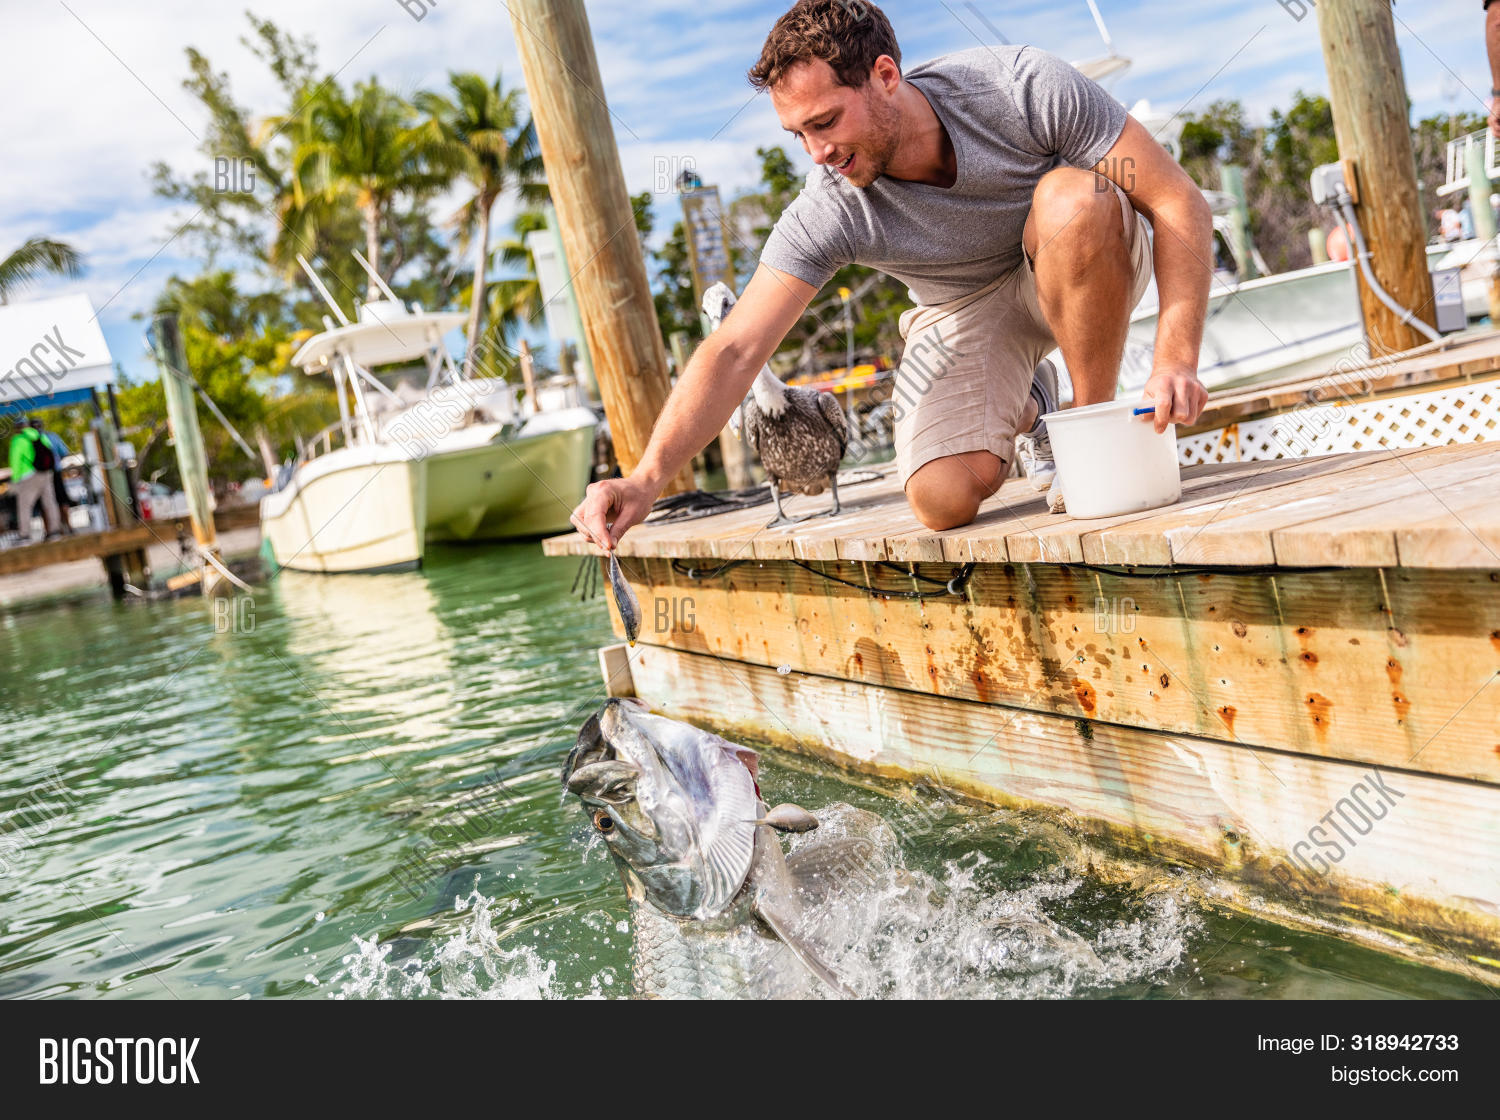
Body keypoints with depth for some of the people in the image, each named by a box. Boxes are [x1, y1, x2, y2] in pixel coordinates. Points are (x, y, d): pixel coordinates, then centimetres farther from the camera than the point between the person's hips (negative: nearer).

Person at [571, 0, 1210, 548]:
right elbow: (734, 352, -27)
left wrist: (1176, 359, -37)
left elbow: (1179, 202, -25)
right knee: (942, 499, -25)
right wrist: (646, 480, -39)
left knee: (1074, 196, -36)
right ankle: (1026, 410, 12)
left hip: (1088, 272, -1)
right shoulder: (828, 212, -25)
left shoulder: (1024, 87, -28)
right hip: (963, 311, 1)